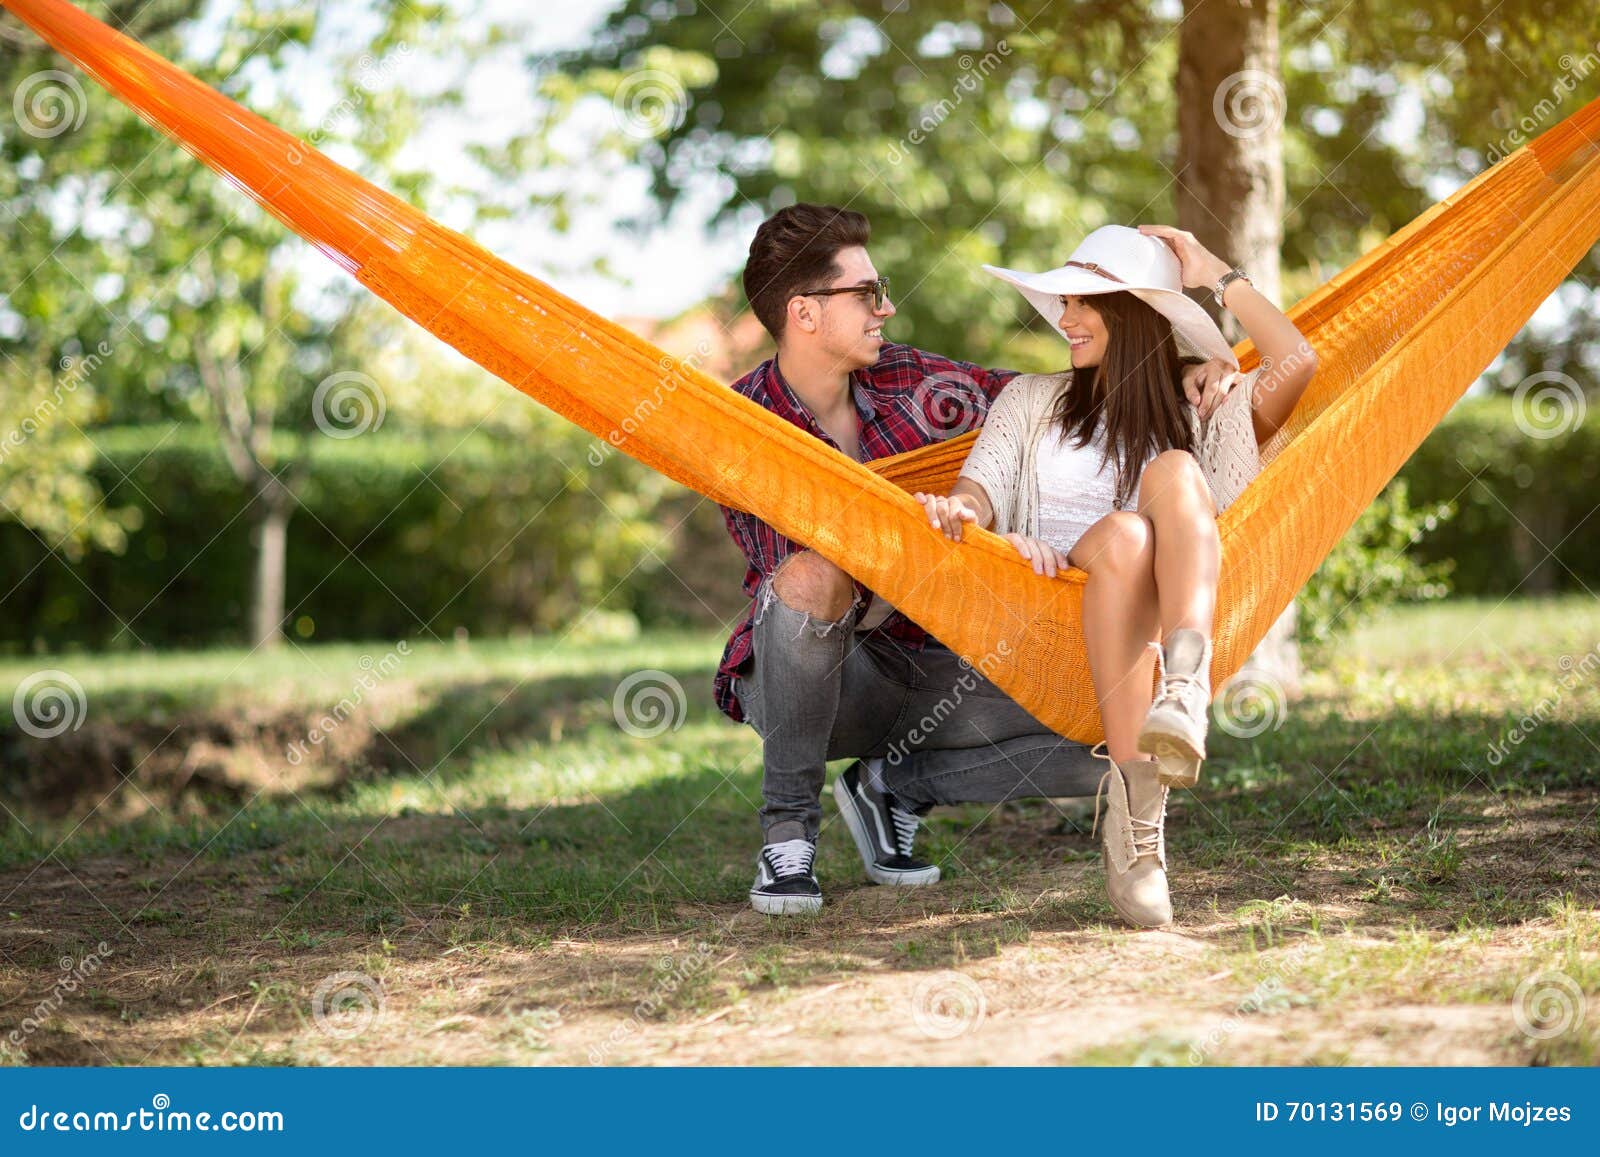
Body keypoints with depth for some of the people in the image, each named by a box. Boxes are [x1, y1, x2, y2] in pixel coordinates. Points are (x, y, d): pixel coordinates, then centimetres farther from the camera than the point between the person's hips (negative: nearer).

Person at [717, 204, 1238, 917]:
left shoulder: (903, 382, 1)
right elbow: (812, 563, -27)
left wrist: (1185, 378, -9)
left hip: (926, 669, 5)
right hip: (803, 682, -5)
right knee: (812, 577, -40)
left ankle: (892, 784, 6)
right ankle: (788, 830, -21)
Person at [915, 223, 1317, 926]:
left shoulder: (1197, 415, 22)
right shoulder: (1032, 400, 26)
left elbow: (1296, 364, 5)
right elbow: (981, 488, 9)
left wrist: (1216, 276, 13)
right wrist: (960, 510, -15)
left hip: (1168, 610, 0)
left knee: (1175, 473, -28)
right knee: (1123, 534, -35)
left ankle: (1184, 687, -55)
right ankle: (1135, 812, -51)